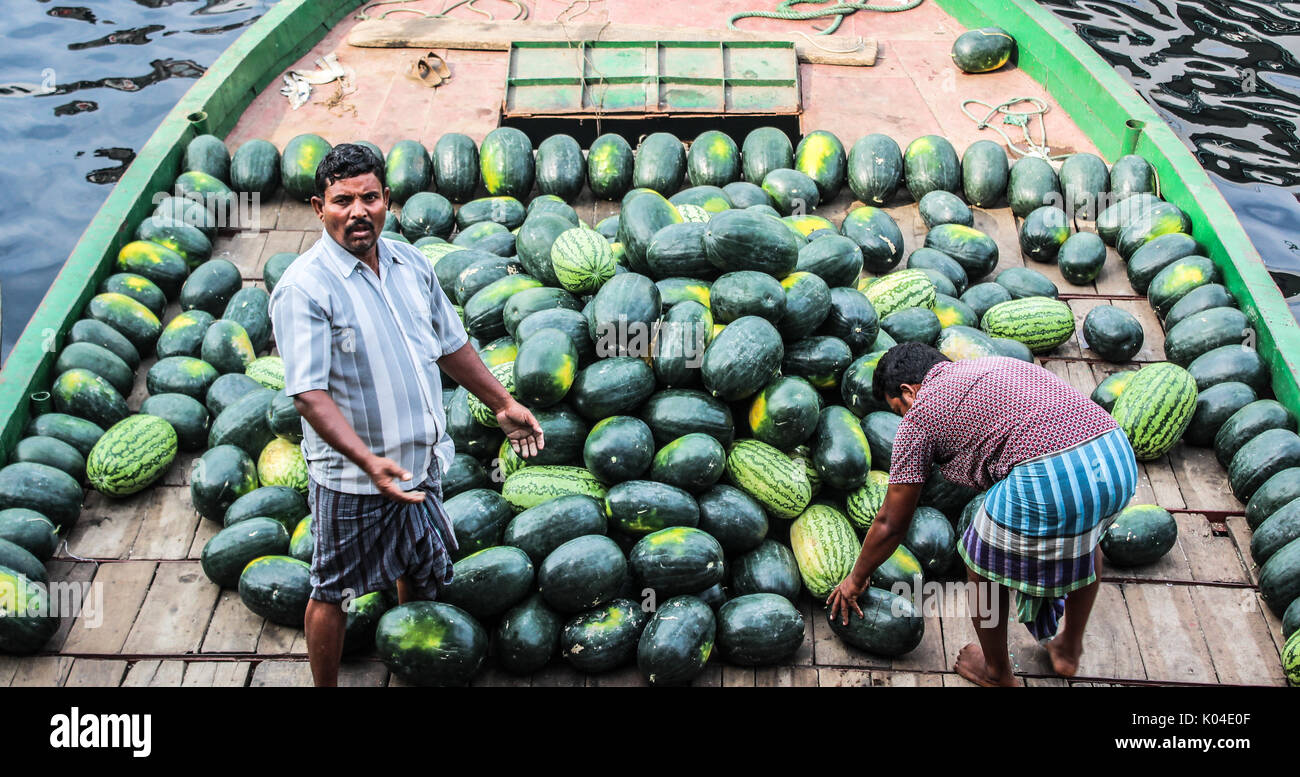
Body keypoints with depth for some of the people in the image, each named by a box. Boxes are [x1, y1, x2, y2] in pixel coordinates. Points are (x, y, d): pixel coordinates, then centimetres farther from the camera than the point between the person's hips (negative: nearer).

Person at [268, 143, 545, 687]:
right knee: (334, 592, 10)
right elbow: (309, 394, -25)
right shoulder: (303, 288, -20)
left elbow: (451, 343, 14)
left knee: (423, 569, 24)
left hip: (422, 459, 7)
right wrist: (370, 462, -36)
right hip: (352, 477, -7)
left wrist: (502, 403, 14)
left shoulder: (411, 263, 2)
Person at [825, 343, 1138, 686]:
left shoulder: (920, 414, 12)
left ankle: (997, 674, 40)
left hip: (1048, 479, -7)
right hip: (1119, 455, 7)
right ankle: (1070, 650, 53)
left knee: (984, 563, 20)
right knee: (1082, 534, 38)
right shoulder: (993, 364, 31)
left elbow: (891, 523, 17)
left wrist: (856, 579, 33)